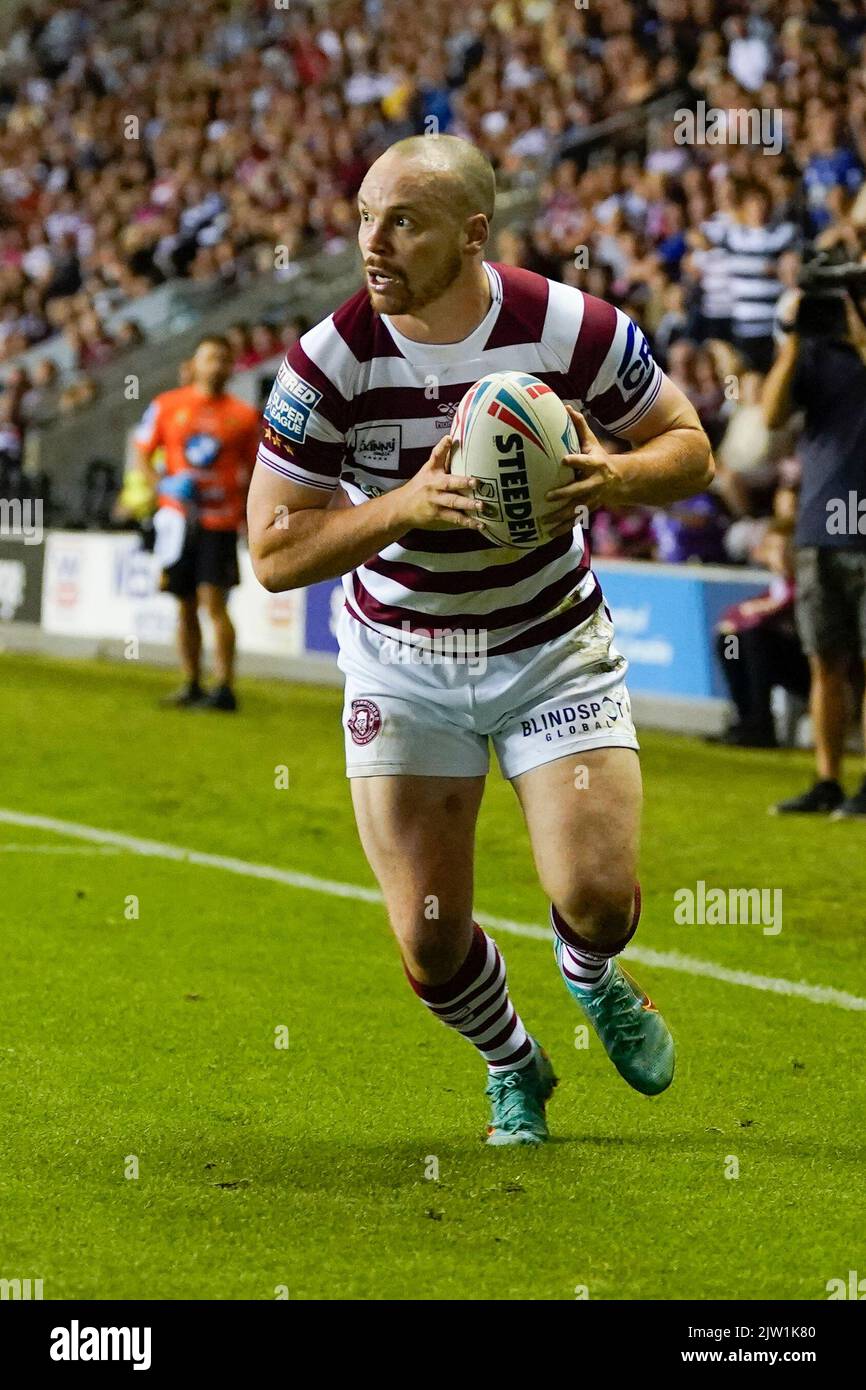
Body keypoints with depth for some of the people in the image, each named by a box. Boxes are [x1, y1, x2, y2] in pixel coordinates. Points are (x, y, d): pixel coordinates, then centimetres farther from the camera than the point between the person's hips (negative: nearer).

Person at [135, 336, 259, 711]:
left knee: (214, 599, -13)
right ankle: (191, 686, 16)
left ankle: (225, 688, -12)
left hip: (220, 521, -2)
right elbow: (143, 455, 9)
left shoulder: (244, 415, 3)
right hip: (179, 518, 2)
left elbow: (253, 470, 9)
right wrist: (164, 484, -9)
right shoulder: (167, 406, 6)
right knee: (185, 606, 7)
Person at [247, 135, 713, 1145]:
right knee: (429, 940, -3)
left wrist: (615, 477, -25)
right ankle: (512, 1068, 31)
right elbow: (274, 553, -15)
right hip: (400, 663, 0)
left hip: (554, 645, 0)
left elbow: (689, 446, -2)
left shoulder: (571, 328, -16)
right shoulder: (328, 361, -17)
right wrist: (407, 504, -30)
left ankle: (592, 976, 27)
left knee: (595, 897, -14)